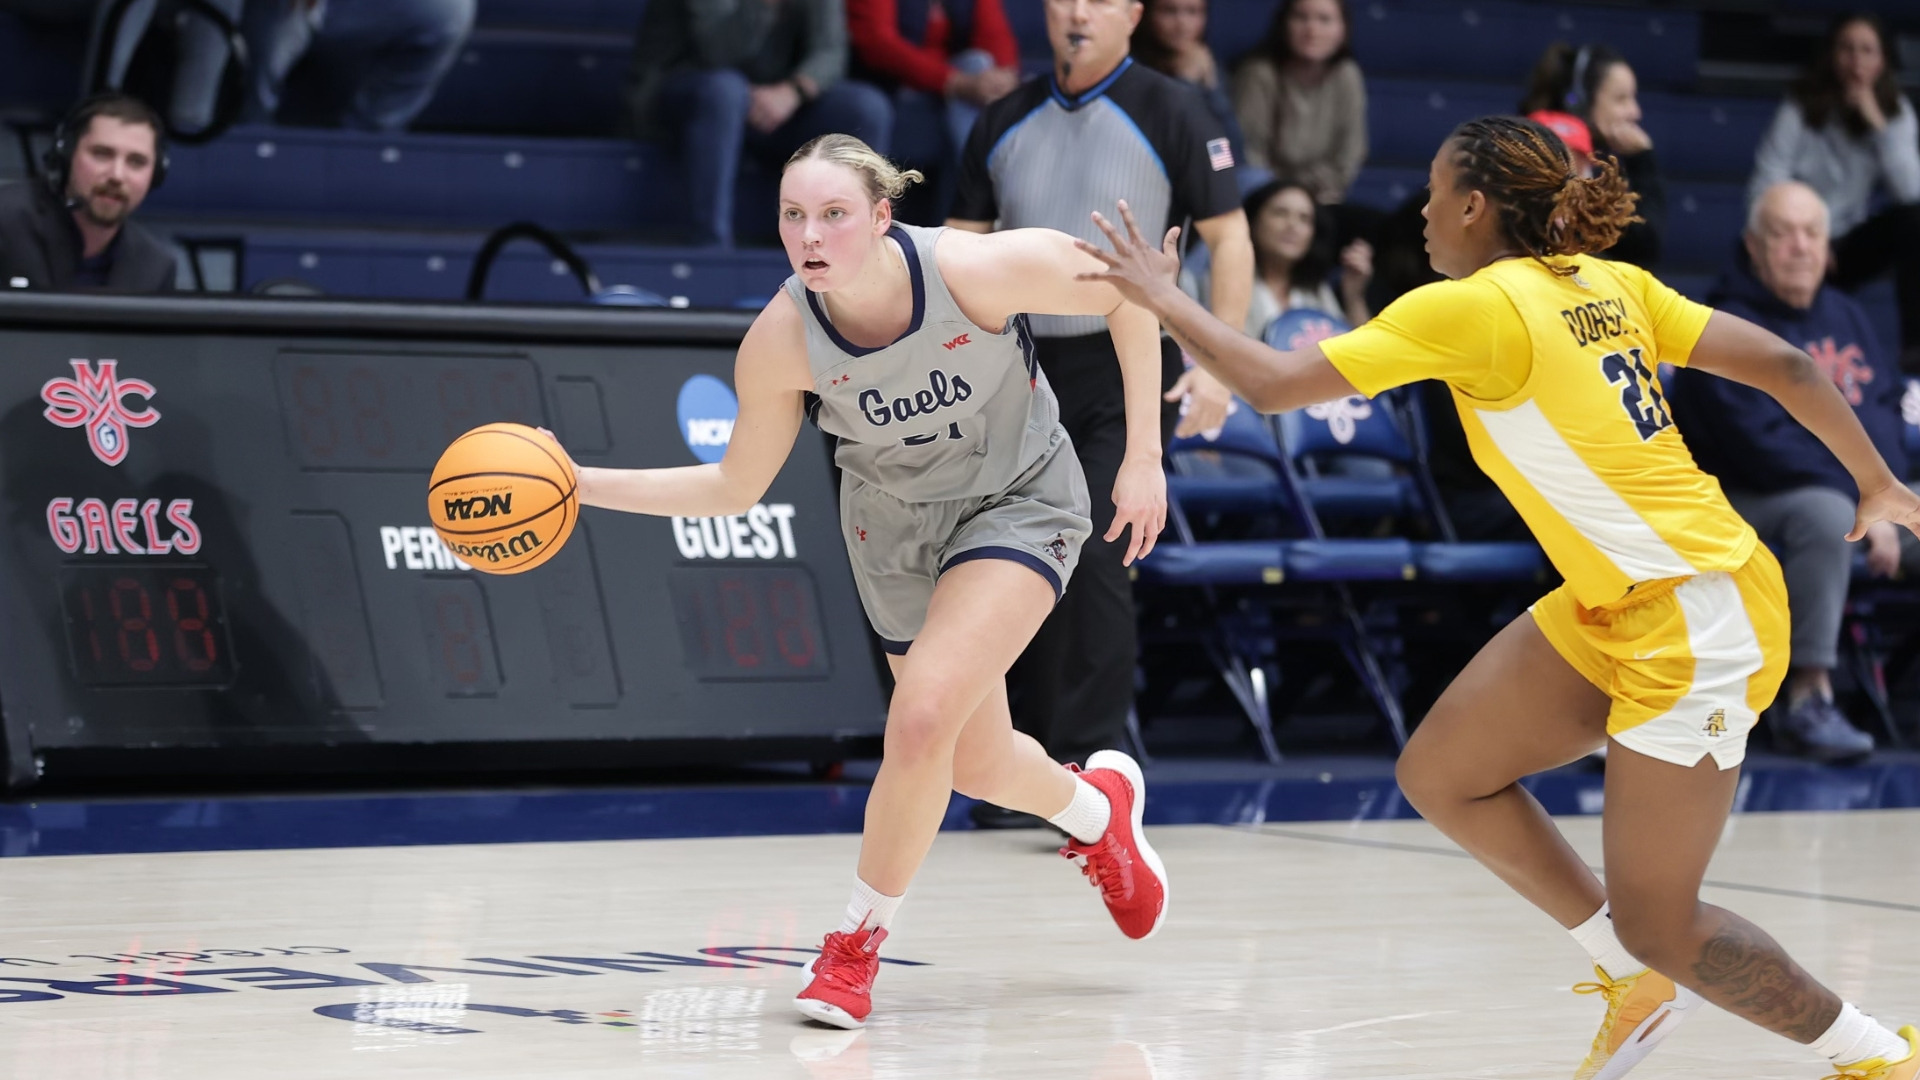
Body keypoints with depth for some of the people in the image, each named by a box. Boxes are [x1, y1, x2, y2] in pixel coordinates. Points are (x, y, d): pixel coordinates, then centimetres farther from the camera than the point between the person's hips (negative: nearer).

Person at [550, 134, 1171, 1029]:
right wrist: (581, 483, -20)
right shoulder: (781, 340, -24)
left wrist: (1144, 460, -14)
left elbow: (1127, 298, -16)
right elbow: (734, 487, -9)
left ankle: (857, 942, 0)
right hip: (896, 522, 3)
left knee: (923, 717, -22)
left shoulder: (980, 267, -32)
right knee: (978, 765, 14)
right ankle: (1097, 806, 50)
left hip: (1018, 502, -3)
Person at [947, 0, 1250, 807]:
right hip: (1027, 370, 5)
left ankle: (1091, 764, -10)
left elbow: (1229, 238, -4)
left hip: (1127, 370, -5)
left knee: (1096, 559, -14)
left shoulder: (1171, 114, -4)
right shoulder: (1004, 125, 9)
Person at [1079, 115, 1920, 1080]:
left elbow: (1271, 384, -14)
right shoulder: (1610, 286, 7)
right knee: (1440, 775, 11)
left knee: (1655, 925, -2)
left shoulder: (1470, 309, -15)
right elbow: (1782, 364, 7)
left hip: (1699, 620, -9)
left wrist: (1163, 297, 1)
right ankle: (1641, 983, 21)